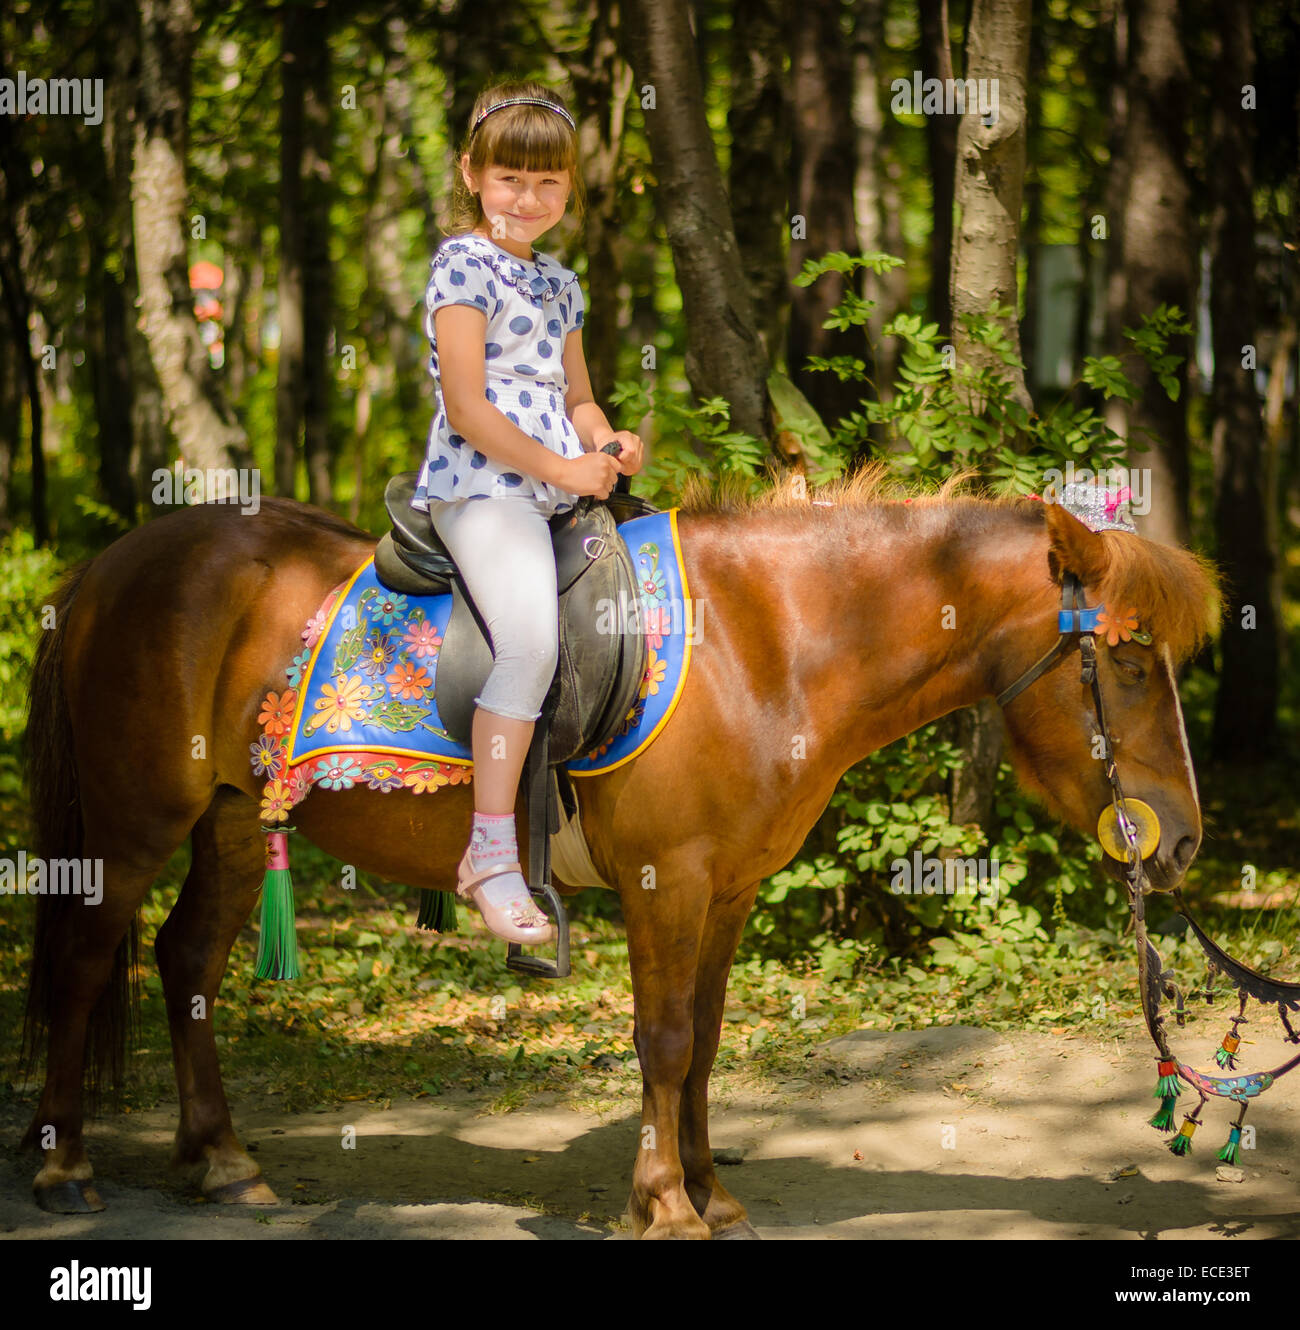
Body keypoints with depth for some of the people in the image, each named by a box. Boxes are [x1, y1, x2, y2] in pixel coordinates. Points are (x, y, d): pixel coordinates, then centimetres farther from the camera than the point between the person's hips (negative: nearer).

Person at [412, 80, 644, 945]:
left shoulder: (560, 282, 19)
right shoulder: (464, 265, -4)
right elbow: (467, 407, -12)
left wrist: (608, 443, 4)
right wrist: (558, 467, -13)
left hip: (560, 484, 8)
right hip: (479, 484, -8)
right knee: (532, 638, -25)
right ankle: (491, 854, -22)